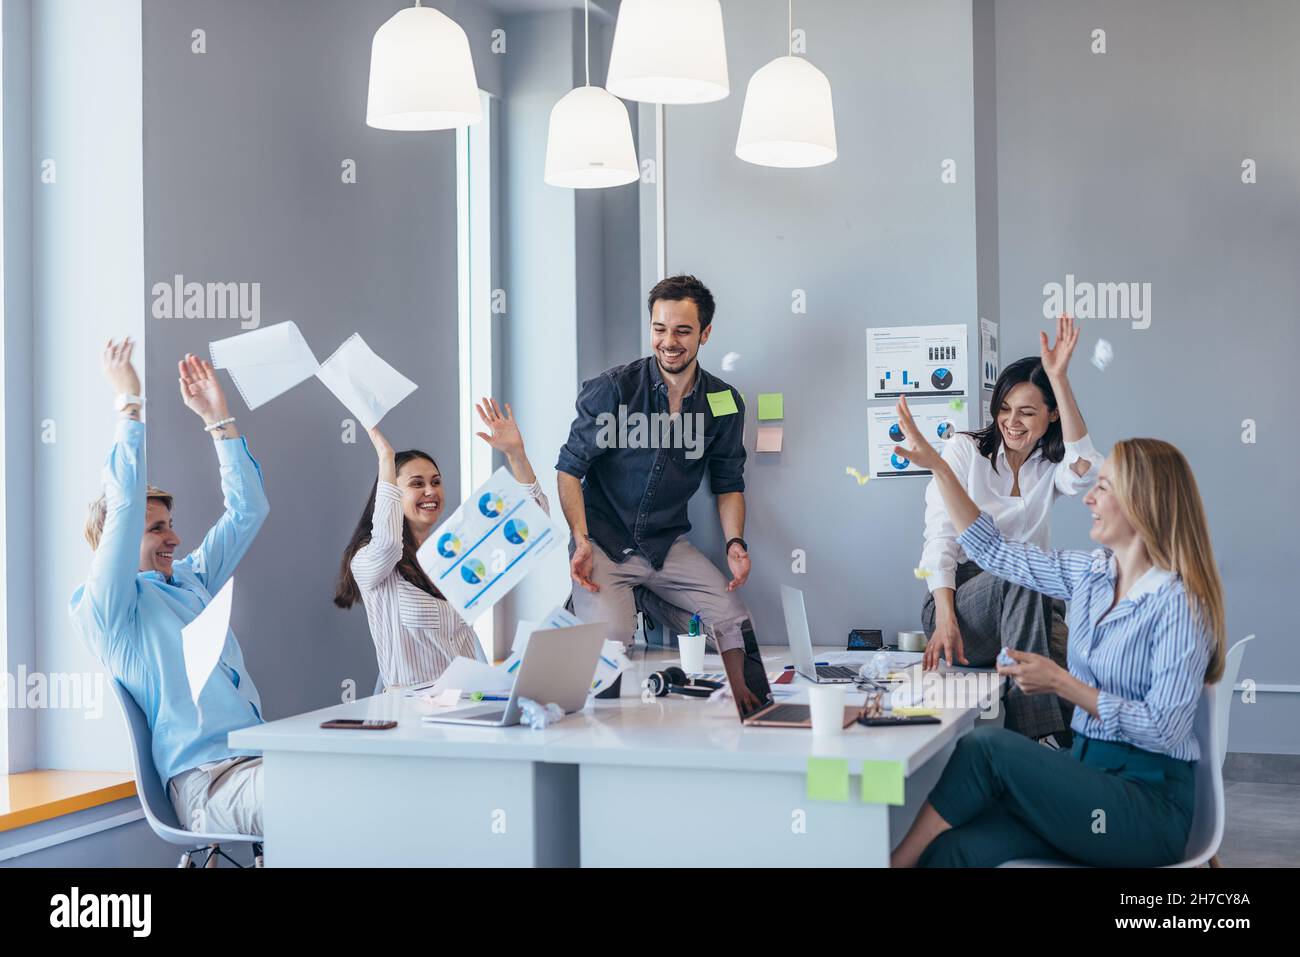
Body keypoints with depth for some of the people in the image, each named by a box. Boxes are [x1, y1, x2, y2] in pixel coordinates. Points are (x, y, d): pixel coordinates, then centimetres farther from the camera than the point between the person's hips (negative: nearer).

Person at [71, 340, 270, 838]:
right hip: (209, 781, -8)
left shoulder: (191, 581, 23)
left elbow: (247, 510, 26)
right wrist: (129, 405, -6)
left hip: (260, 760, 8)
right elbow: (124, 506, -10)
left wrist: (217, 416, 22)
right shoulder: (103, 607, 2)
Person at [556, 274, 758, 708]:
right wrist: (581, 540, -19)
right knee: (609, 634, -27)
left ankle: (738, 703, 11)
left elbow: (728, 484, 13)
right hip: (603, 542, -3)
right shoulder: (612, 388, -9)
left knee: (733, 617, -13)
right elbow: (570, 469, -6)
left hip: (669, 545, 4)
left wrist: (735, 542, -5)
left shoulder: (724, 404, 2)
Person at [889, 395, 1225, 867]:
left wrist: (1063, 684, -17)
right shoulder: (1090, 574, 8)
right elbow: (991, 549, 16)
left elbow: (1163, 728, -18)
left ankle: (895, 859, -13)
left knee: (988, 746, -24)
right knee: (954, 849, -23)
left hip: (1151, 801, -6)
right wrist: (936, 465, 12)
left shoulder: (1178, 603, -13)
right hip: (1088, 772, 6)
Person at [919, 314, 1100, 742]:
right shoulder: (964, 452, 2)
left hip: (1025, 606, 3)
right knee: (1020, 572, -37)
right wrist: (945, 620, -23)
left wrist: (1059, 378, -22)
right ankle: (1037, 729, -44)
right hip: (959, 601, -2)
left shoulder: (1049, 466, 10)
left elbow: (1083, 472, -18)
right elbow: (940, 541, -7)